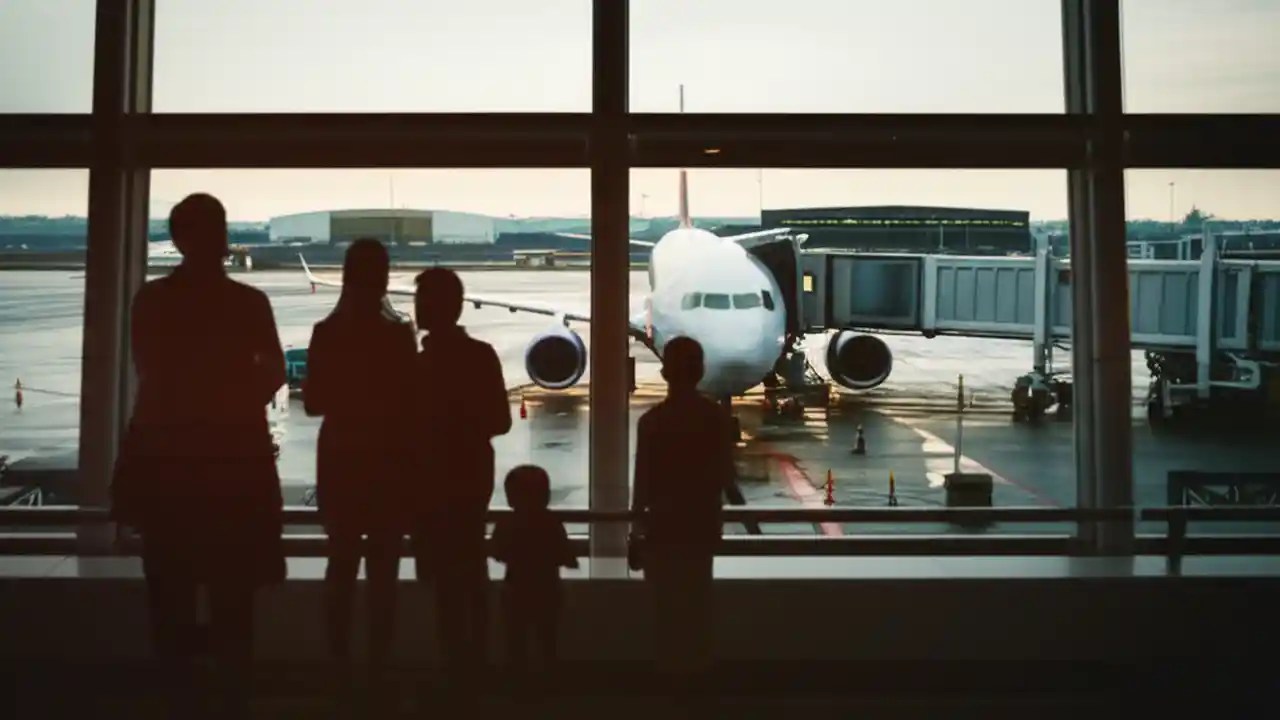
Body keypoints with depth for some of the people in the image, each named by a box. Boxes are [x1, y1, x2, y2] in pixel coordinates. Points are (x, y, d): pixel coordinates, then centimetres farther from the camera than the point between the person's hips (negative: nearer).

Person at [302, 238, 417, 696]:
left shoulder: (326, 334, -4)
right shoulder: (399, 336, -10)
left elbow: (313, 403, -1)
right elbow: (409, 406, -8)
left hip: (340, 460, 2)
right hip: (387, 463, -2)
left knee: (342, 565, 13)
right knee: (382, 571, 6)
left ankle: (342, 672, 14)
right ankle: (376, 672, 8)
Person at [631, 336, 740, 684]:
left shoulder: (651, 420, -12)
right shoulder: (717, 417, -6)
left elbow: (643, 481, -10)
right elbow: (726, 477, -4)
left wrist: (637, 524, 0)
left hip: (664, 524, -2)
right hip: (703, 523, 3)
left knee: (668, 600, 9)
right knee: (698, 598, 15)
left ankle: (672, 667, 15)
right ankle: (697, 665, 22)